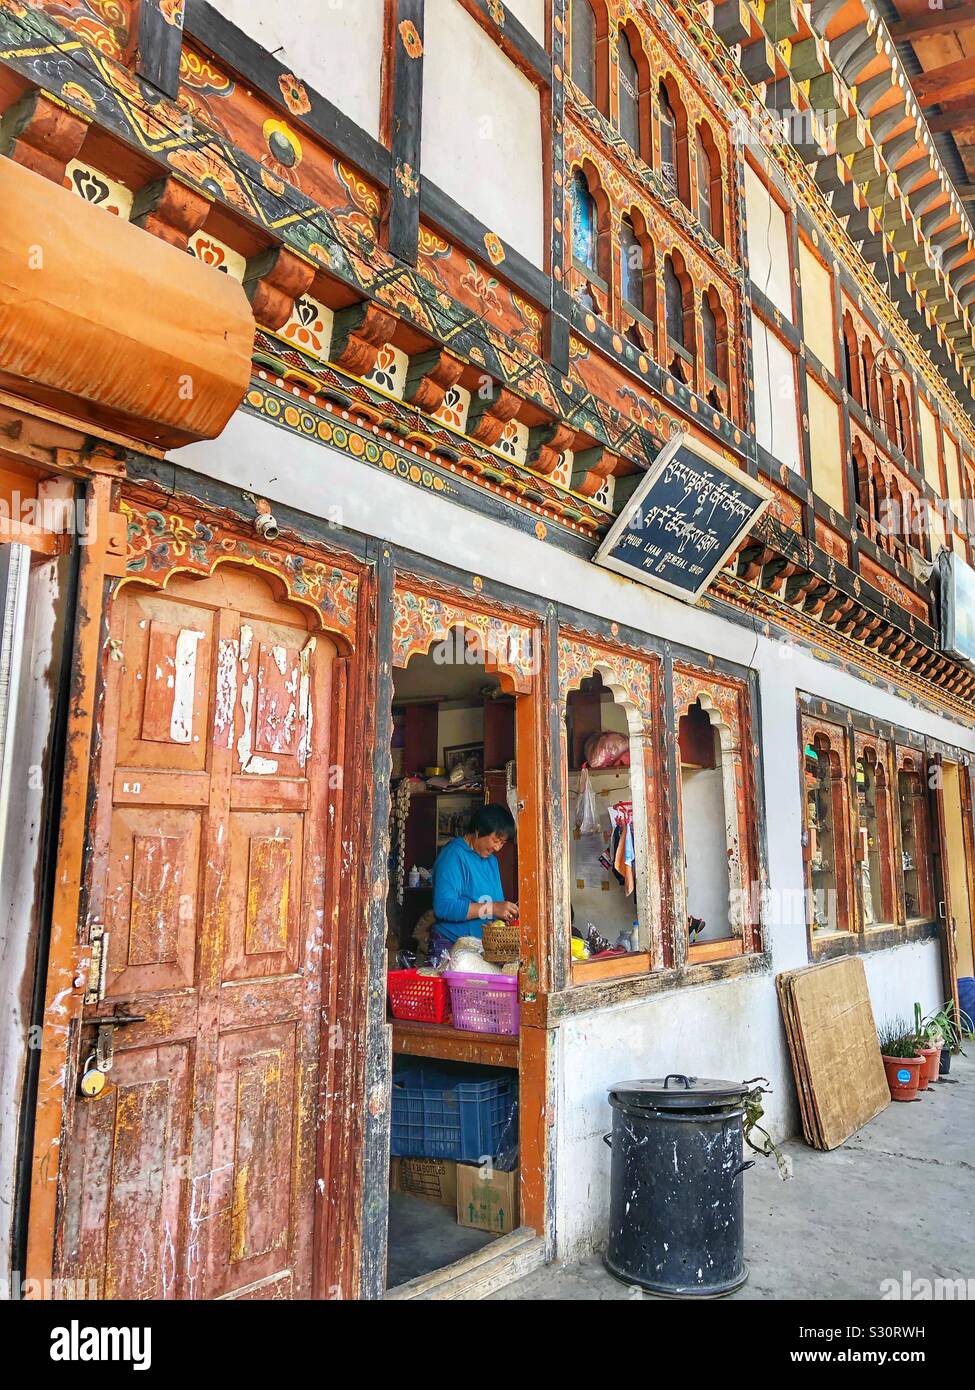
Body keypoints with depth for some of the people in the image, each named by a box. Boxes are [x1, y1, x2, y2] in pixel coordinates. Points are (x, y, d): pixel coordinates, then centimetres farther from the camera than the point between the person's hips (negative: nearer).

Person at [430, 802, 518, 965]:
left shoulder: (492, 860, 16)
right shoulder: (453, 855, -11)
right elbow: (443, 906, -22)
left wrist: (508, 910, 0)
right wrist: (492, 908, -22)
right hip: (449, 946, -7)